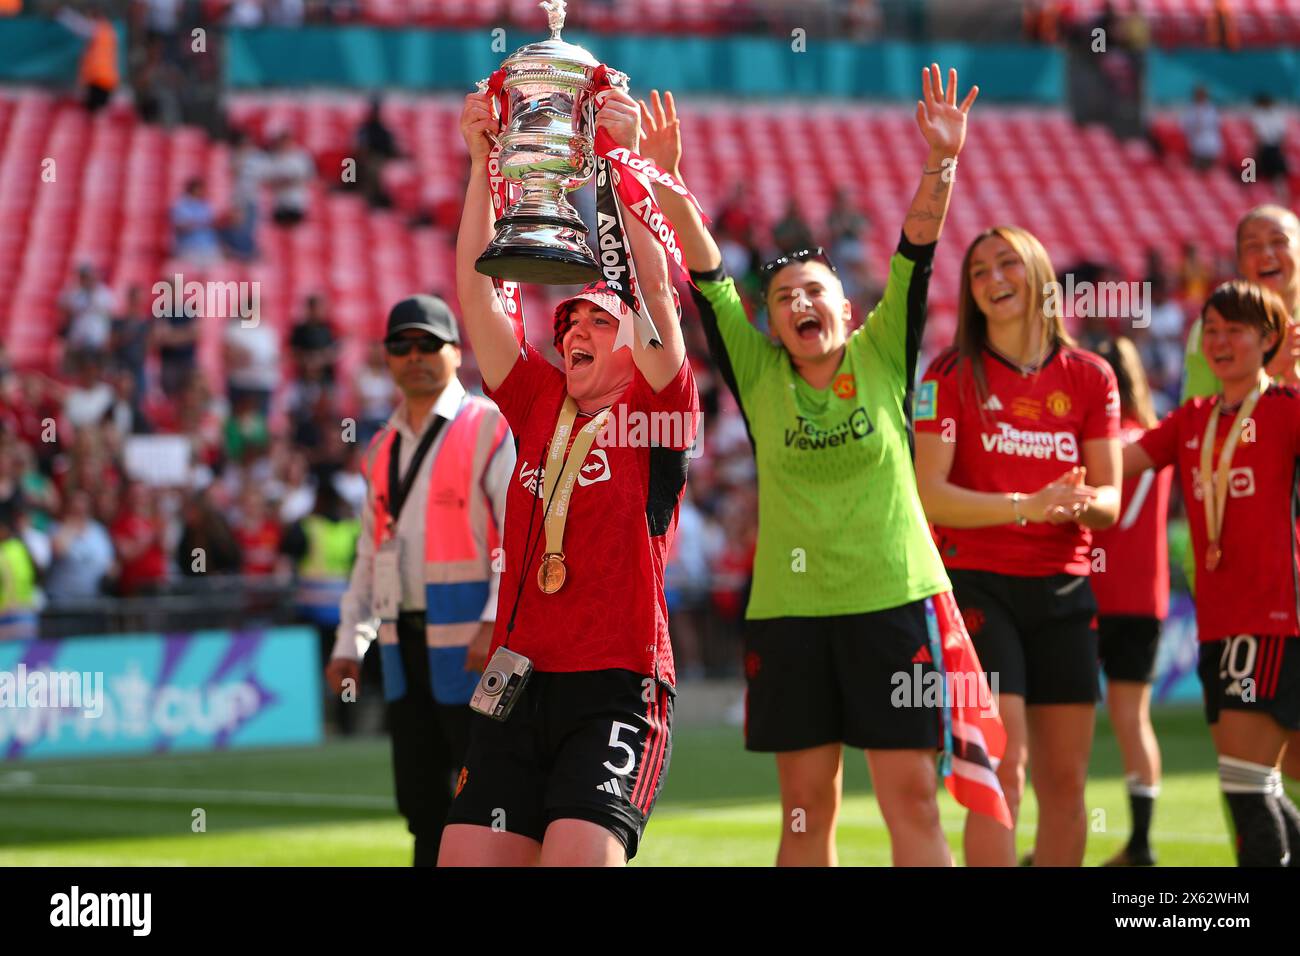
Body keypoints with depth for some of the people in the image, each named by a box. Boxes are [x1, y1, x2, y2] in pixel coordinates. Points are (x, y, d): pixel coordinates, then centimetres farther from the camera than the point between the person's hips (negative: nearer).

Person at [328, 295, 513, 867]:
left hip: (473, 647, -7)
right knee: (420, 797, 7)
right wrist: (350, 644, 12)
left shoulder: (492, 431, -4)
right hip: (405, 647, 7)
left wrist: (496, 623, -24)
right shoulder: (383, 449, 17)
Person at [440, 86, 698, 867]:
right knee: (466, 858, -2)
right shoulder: (539, 402, 15)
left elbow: (656, 286, -9)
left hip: (618, 689, -5)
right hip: (519, 682, 5)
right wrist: (483, 165, 4)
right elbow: (477, 291, 11)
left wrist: (624, 158, -12)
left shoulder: (657, 407, 3)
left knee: (579, 856, -22)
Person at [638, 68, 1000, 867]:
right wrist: (666, 184, -11)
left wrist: (941, 165, -19)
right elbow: (708, 276, 0)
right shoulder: (759, 374, 7)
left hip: (895, 598, -2)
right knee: (807, 808, 5)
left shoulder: (881, 357, 5)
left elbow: (916, 255, -5)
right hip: (789, 607, 2)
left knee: (912, 802, -3)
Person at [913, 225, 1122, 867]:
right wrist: (1025, 507, -22)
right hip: (978, 584, -4)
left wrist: (1079, 503, -19)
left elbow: (1109, 500, 5)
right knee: (1002, 771, -14)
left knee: (1065, 780, 3)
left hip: (1063, 590, 4)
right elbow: (927, 495, -10)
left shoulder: (1091, 377, 7)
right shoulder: (952, 375, -1)